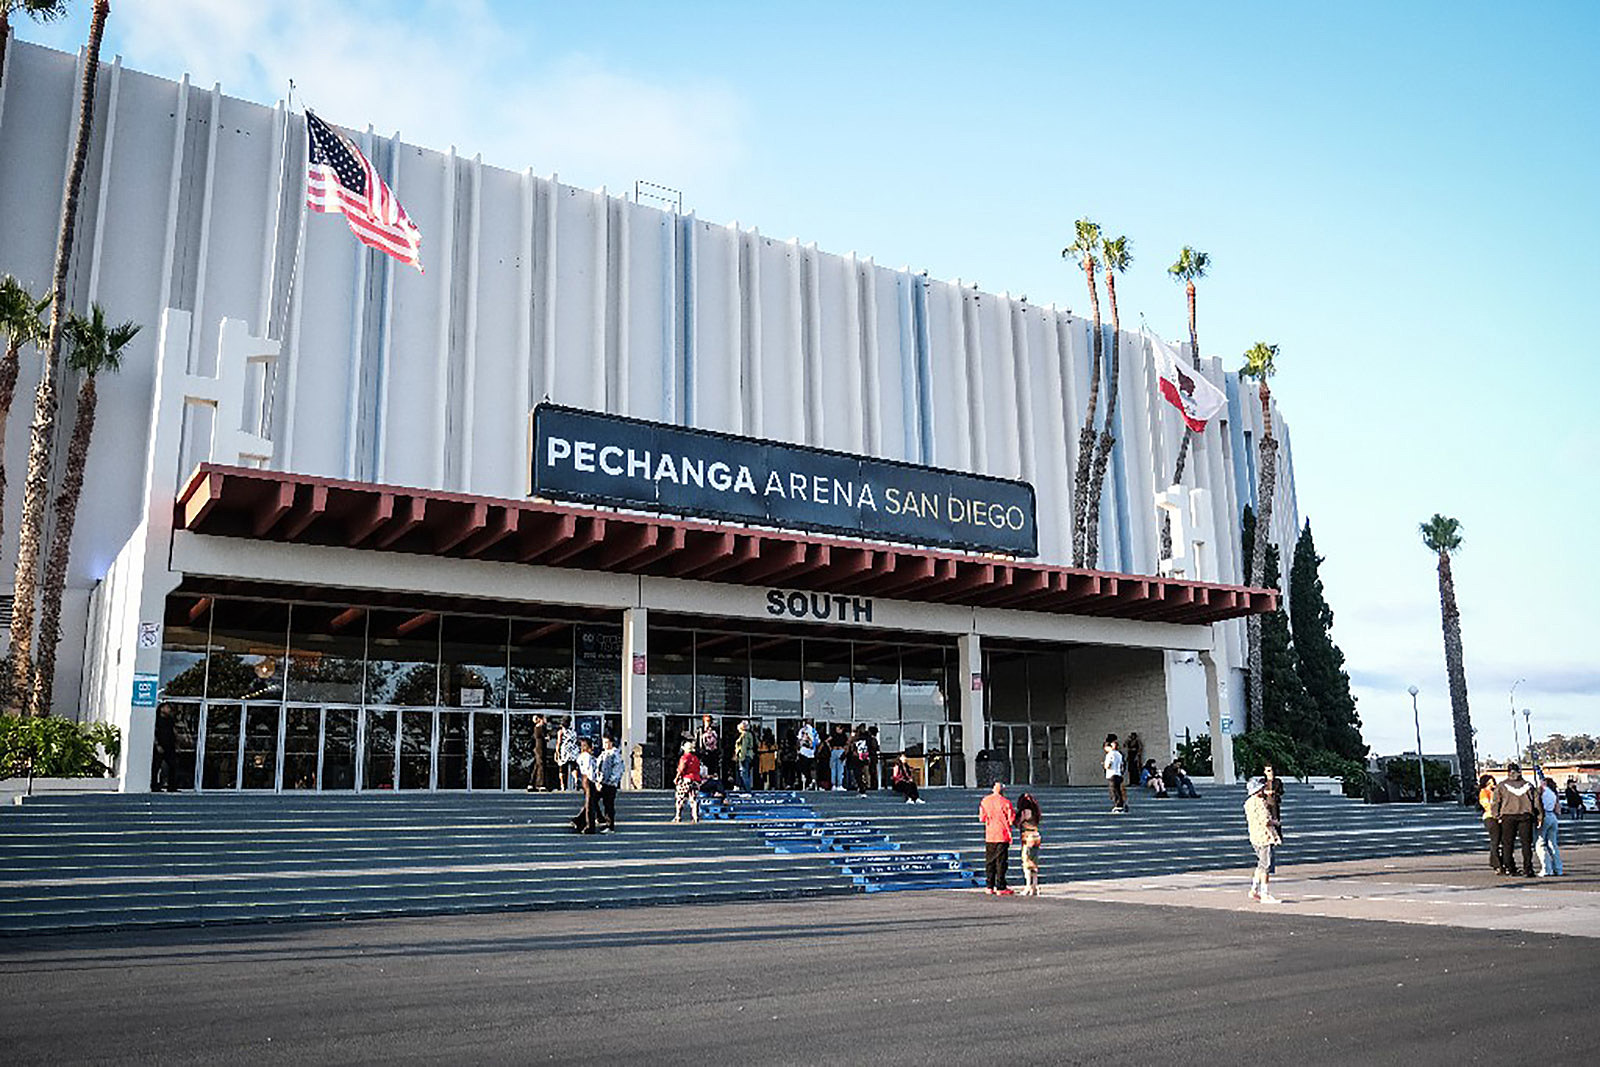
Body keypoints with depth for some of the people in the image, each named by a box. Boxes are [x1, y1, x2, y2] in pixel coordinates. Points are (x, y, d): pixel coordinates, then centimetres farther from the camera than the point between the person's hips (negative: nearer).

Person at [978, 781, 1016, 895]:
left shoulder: (985, 801, 1)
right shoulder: (1005, 802, -11)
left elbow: (982, 818, 8)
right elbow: (1012, 820, -9)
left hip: (989, 836, 4)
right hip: (1002, 836, -4)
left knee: (989, 861, 12)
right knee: (1001, 862, 1)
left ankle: (989, 886, 13)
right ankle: (1000, 888, 2)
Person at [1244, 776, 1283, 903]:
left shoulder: (1248, 802, 13)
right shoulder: (1259, 802, -18)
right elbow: (1266, 821, -22)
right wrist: (1276, 823, -4)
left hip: (1255, 837, 10)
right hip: (1265, 837, -10)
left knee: (1262, 865, 21)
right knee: (1267, 866, -4)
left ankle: (1254, 890, 25)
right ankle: (1265, 895, -1)